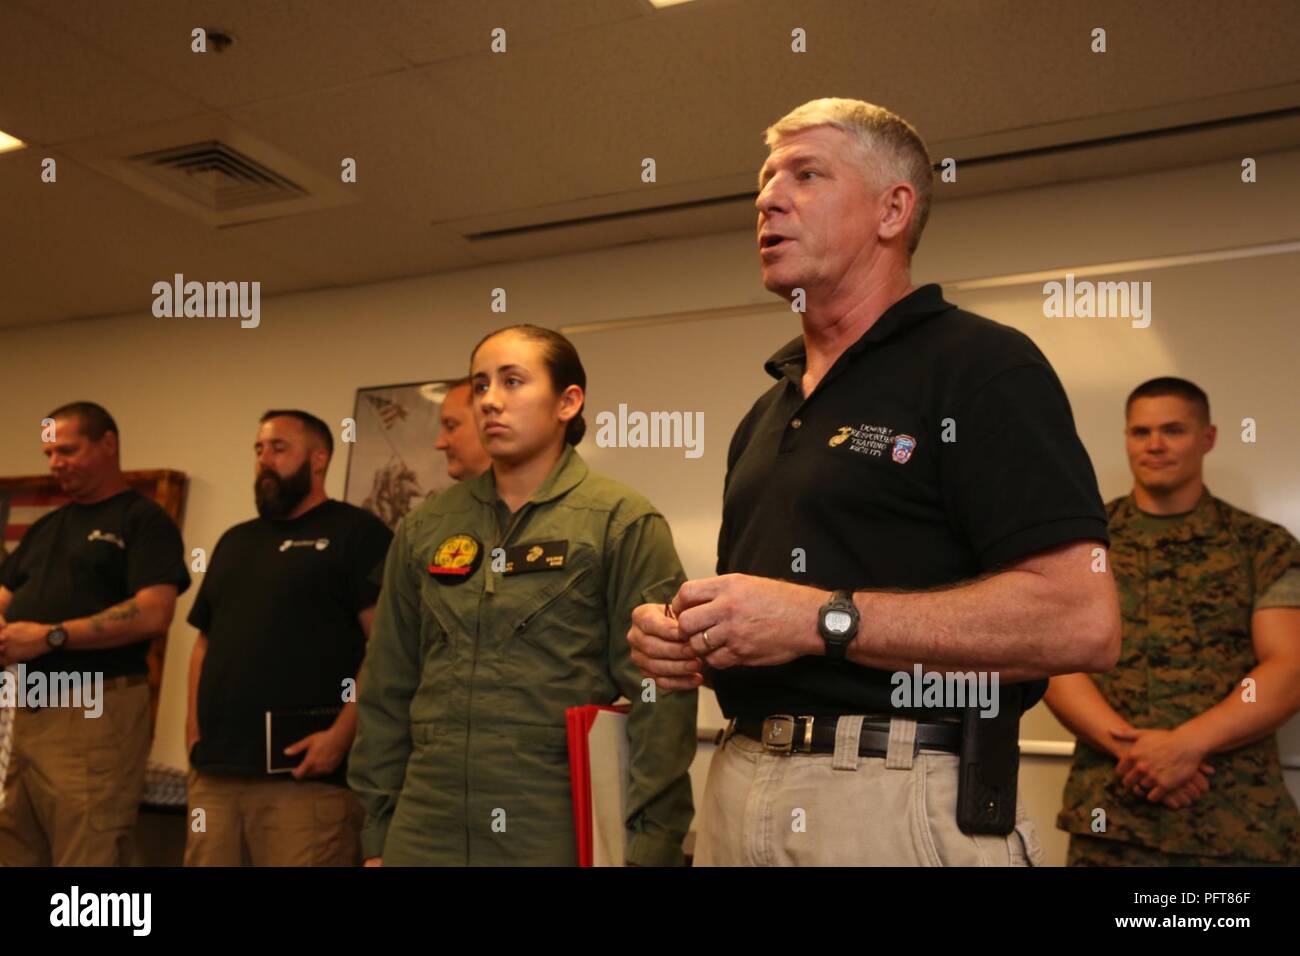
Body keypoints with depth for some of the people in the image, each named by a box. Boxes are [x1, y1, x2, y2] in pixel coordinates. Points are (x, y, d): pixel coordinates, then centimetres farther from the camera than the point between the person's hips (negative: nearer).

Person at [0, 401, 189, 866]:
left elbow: (154, 614, -17)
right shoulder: (45, 527, 20)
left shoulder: (143, 519, -5)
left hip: (96, 711, -8)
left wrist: (52, 637, -19)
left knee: (88, 857, -4)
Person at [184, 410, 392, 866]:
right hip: (214, 771, 7)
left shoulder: (354, 531, -2)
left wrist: (341, 734, -18)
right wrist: (195, 734, 12)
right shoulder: (235, 541, 21)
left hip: (302, 773, -6)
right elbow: (205, 643, 24)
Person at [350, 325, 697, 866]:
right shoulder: (424, 530, 7)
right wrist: (377, 833, 9)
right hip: (425, 832, 4)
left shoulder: (623, 523, -5)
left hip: (563, 831, -3)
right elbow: (387, 692, 11)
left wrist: (646, 847, -13)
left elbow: (660, 700, -9)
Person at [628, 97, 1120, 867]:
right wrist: (684, 638, 1)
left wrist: (823, 618, -20)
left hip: (901, 800, -7)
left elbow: (1080, 620, -18)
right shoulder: (767, 411, 16)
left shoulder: (981, 366, -8)